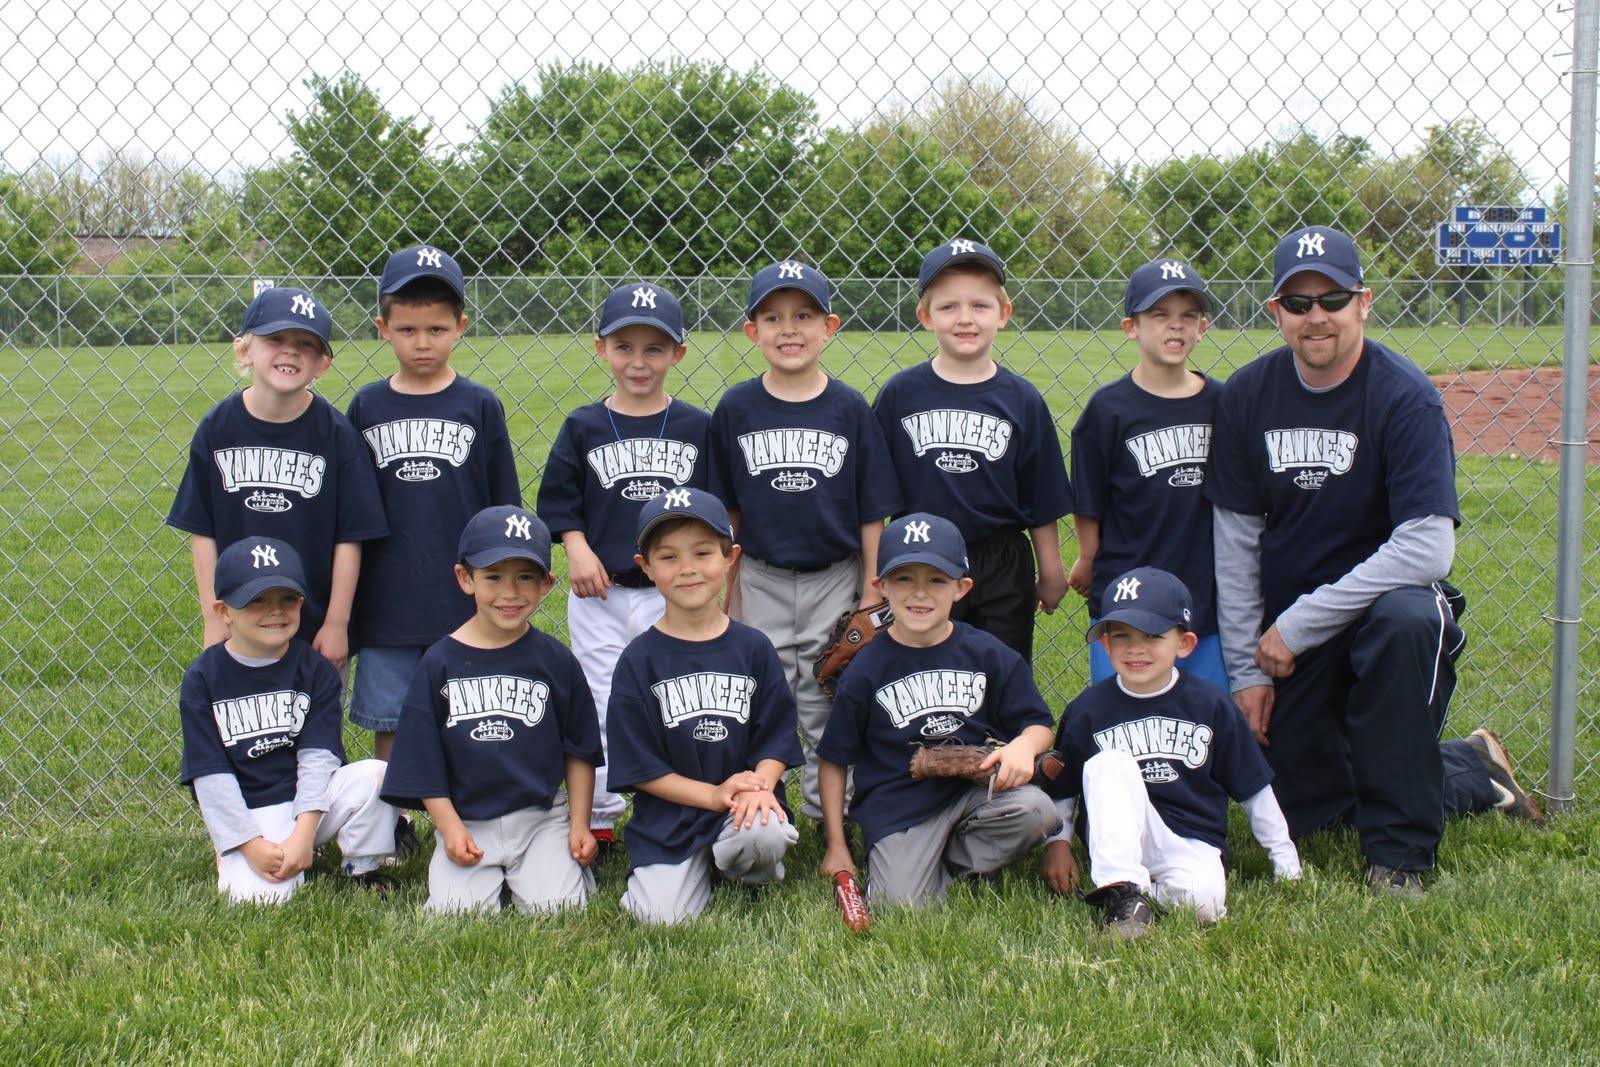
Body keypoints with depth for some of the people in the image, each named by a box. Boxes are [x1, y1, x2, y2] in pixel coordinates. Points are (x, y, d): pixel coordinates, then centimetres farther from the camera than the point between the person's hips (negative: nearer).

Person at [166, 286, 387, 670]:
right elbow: (203, 533, 1)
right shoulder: (217, 429, -3)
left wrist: (337, 624, -7)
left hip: (316, 625, -1)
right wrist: (213, 619, -2)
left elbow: (348, 538, -6)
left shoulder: (335, 433, -8)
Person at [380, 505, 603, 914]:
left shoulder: (555, 660, 1)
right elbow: (423, 758, 1)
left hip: (541, 818, 0)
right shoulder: (440, 662, 0)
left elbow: (580, 750, 7)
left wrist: (579, 826, 0)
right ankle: (491, 874, 14)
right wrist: (450, 827, -7)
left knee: (557, 908, -17)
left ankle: (570, 863, 15)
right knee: (456, 912, -17)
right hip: (466, 822, 0)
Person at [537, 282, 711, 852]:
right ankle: (598, 820, 18)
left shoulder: (696, 426, 2)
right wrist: (577, 548, -10)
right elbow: (559, 499, 4)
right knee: (601, 707, 7)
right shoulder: (583, 427, 2)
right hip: (599, 591, 0)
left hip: (674, 592, 0)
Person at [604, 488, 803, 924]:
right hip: (668, 812, 0)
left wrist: (758, 786, -17)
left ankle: (749, 875, 4)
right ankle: (698, 869, 16)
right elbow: (638, 765, -3)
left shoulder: (753, 648, 4)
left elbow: (777, 735, 4)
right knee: (662, 914, -18)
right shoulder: (639, 660, -1)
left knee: (765, 833, -33)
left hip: (745, 804, 1)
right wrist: (713, 794, -15)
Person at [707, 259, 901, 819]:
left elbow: (872, 510, 0)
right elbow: (726, 510, 3)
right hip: (761, 579, 0)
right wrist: (728, 591, 4)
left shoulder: (849, 408, -4)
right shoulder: (736, 409, -3)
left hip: (835, 579, 0)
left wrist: (871, 593, -2)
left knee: (827, 707, 7)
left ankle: (828, 814, 19)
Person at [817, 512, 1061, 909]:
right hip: (899, 805, -2)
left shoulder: (989, 654, 1)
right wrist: (836, 847, 4)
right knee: (901, 905, -21)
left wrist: (1023, 745, -17)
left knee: (1036, 812, -27)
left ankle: (952, 861, -2)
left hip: (976, 788, 2)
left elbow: (1038, 724, 8)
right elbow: (834, 760, 6)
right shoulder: (866, 670, -2)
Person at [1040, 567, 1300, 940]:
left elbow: (1254, 788, 9)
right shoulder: (1088, 709, 1)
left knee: (1203, 901, -34)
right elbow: (1060, 789, 11)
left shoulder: (1211, 704, 2)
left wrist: (1286, 861, 10)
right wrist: (1057, 842, 0)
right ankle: (1122, 891, -33)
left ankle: (1149, 891, -3)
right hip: (1121, 844, 1)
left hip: (1193, 845, -1)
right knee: (1109, 763, -29)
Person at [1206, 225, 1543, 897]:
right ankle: (1471, 773, 31)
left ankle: (1399, 853, -24)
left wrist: (1298, 624, -24)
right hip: (1285, 635, 4)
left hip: (1383, 601, -4)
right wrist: (1247, 667, -2)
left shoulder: (1404, 396, -16)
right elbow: (1236, 539, 1)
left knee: (1406, 618, -39)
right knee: (1303, 810, 6)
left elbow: (1427, 548, -26)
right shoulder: (1247, 395, -3)